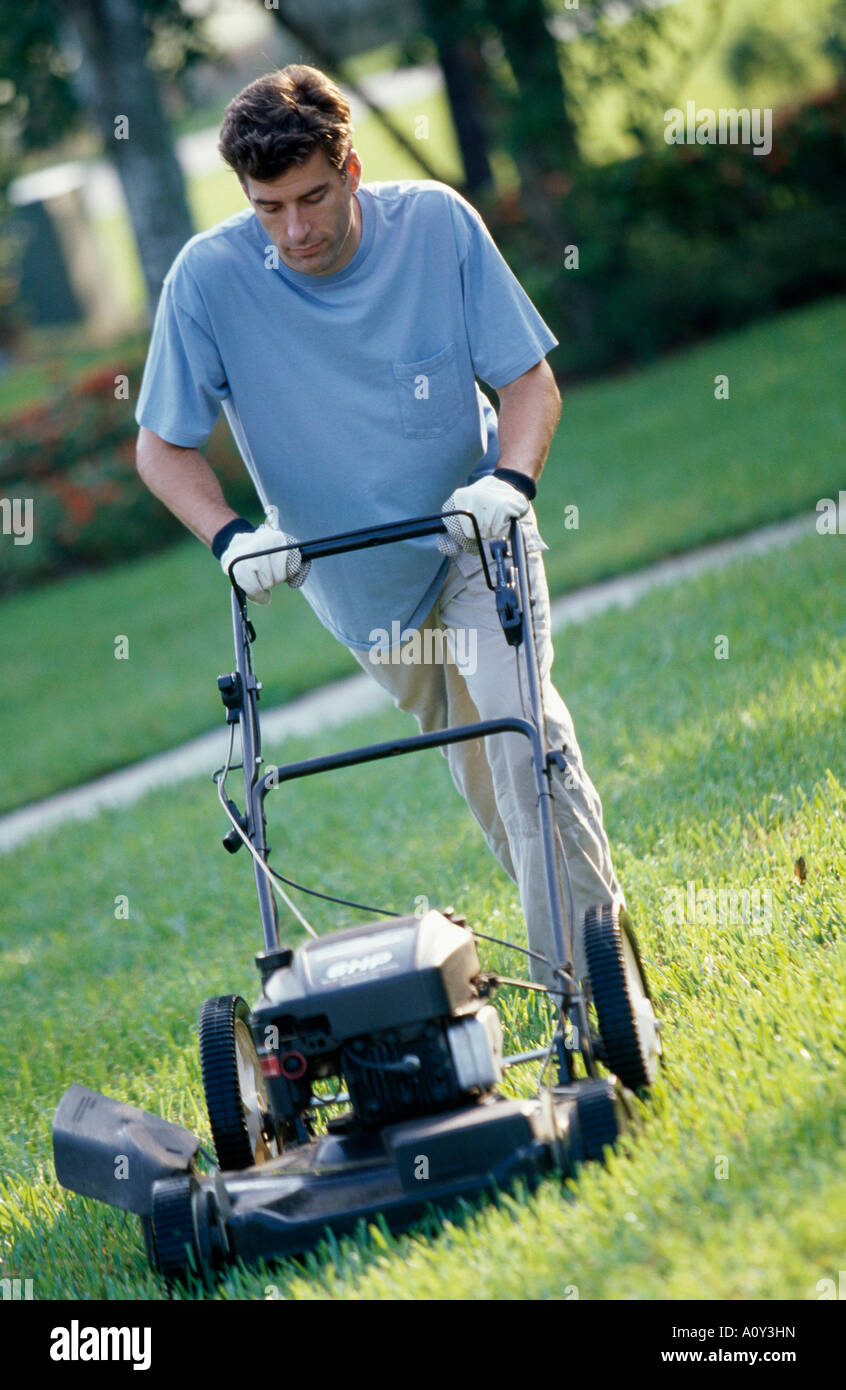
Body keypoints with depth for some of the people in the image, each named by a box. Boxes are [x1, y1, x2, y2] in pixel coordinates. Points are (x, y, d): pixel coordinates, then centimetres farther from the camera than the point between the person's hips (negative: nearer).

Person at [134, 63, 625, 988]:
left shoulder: (437, 224, -19)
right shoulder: (209, 277, -20)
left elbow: (529, 380, -11)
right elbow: (162, 445, -11)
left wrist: (509, 480, -30)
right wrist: (231, 538, -28)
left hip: (476, 535, -2)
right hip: (356, 576, 2)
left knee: (521, 723, -21)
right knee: (467, 754, 14)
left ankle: (592, 957, -18)